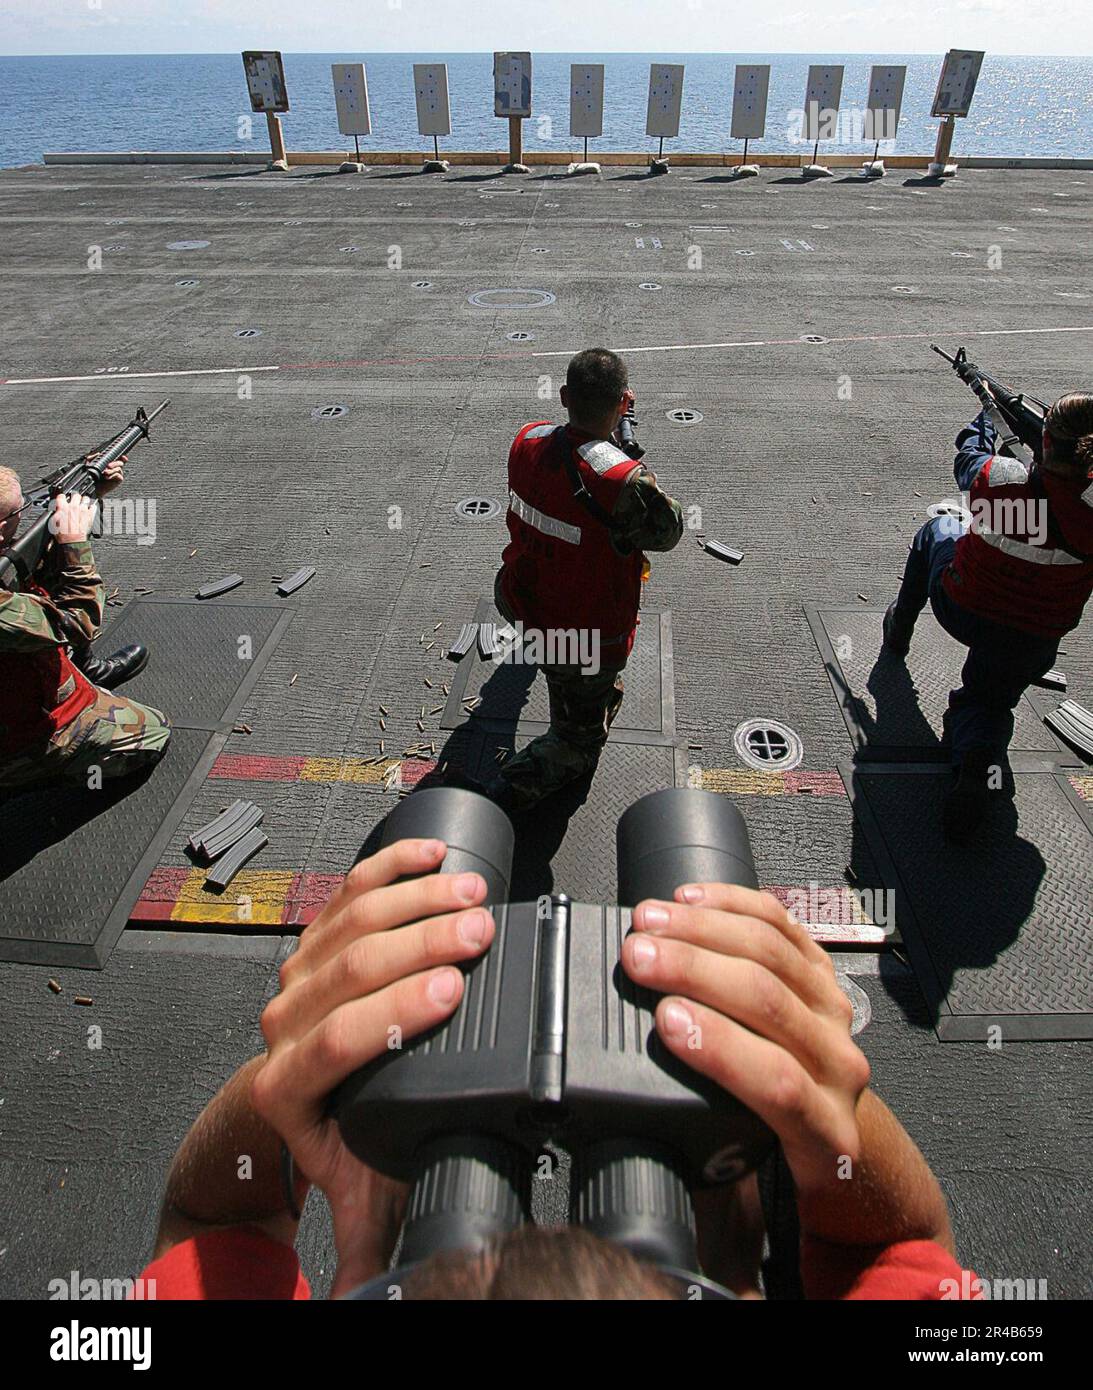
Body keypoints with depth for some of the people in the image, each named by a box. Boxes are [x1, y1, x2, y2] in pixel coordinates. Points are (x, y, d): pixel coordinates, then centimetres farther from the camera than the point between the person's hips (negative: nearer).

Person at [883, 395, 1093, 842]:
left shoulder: (997, 477, -20)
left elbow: (967, 457, 6)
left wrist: (988, 415, 25)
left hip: (959, 611, 1)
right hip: (1031, 645, 0)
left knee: (937, 530, 29)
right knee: (987, 702, 22)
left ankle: (900, 627, 44)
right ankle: (981, 764, -13)